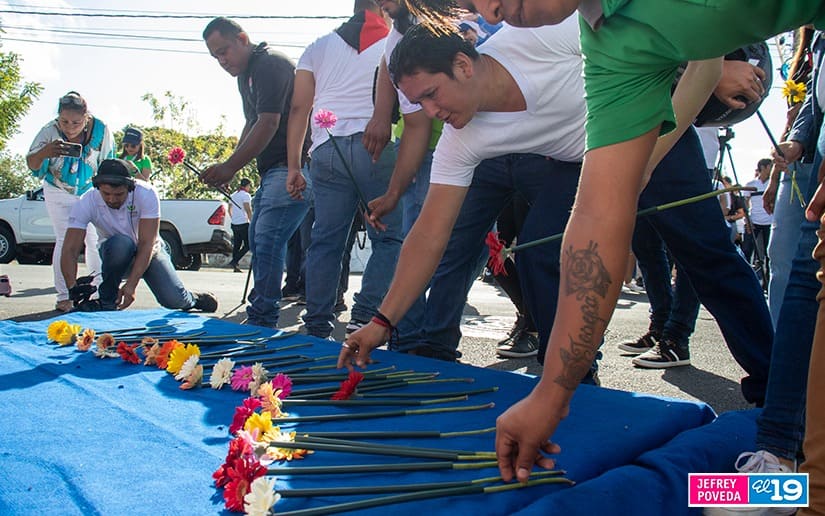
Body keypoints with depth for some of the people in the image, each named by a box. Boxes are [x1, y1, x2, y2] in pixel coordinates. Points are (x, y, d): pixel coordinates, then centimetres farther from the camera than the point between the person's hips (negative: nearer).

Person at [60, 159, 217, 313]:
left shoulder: (146, 194, -28)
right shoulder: (85, 203, -24)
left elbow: (147, 244, -30)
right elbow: (70, 250, -27)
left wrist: (131, 285, -39)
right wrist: (73, 289, -42)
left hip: (149, 252, 0)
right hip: (114, 254, 0)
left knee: (174, 300, -21)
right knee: (121, 243, -37)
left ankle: (191, 299, 17)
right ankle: (106, 300, -16)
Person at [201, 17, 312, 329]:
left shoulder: (270, 64, -10)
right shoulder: (245, 74, 22)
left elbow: (269, 123, -19)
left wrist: (230, 167, -19)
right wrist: (229, 168, 14)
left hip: (292, 167, -11)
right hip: (271, 170, 11)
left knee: (268, 240, -17)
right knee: (258, 239, 11)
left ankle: (260, 321, -14)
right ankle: (261, 317, 18)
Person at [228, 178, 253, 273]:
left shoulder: (233, 195, 16)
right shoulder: (246, 195, -8)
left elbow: (229, 210, 21)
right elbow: (248, 211, -14)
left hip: (234, 224, 8)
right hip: (243, 224, -8)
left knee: (236, 245, 10)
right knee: (247, 245, -2)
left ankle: (236, 266, 7)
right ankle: (234, 261, -12)